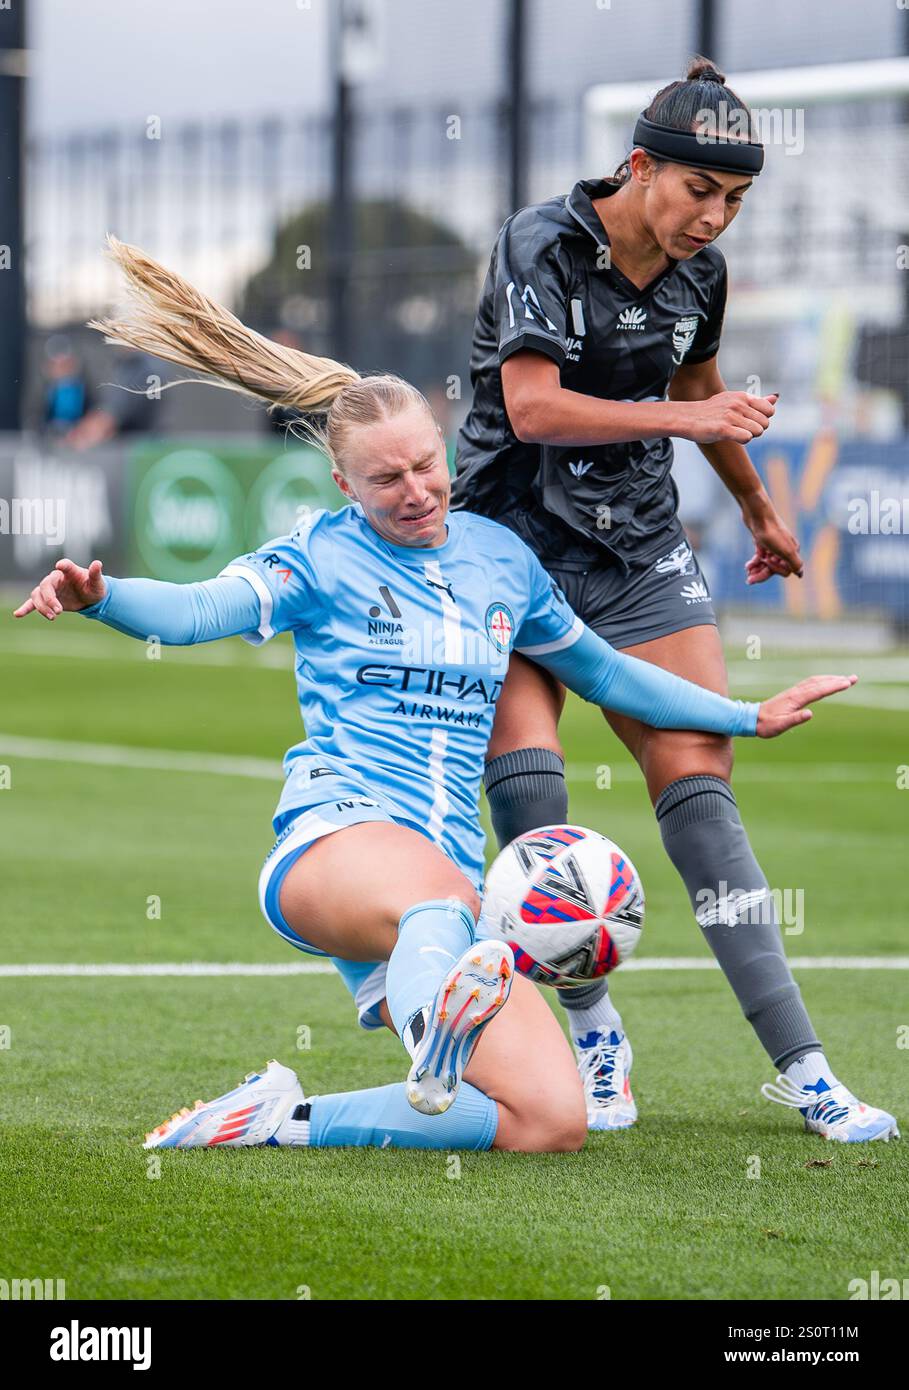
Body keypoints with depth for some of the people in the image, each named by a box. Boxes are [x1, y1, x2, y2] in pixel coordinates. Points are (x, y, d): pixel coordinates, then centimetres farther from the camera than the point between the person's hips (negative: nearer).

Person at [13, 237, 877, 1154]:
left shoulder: (500, 558, 20)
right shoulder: (322, 556, 7)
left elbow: (602, 673, 35)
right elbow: (198, 610, -11)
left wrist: (750, 718, 39)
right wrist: (97, 596, -33)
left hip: (449, 882, 5)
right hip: (330, 841, -5)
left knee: (555, 1120, -16)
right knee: (439, 893, -44)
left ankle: (288, 1121, -9)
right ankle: (433, 1011, -78)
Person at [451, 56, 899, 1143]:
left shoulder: (700, 273, 2)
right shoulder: (541, 245, -15)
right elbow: (533, 406, -25)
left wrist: (758, 510, 35)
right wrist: (687, 417, -32)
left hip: (639, 552, 4)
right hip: (514, 541, -4)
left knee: (698, 780, -6)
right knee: (525, 776, -20)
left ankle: (798, 1063, -8)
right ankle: (593, 1030, -7)